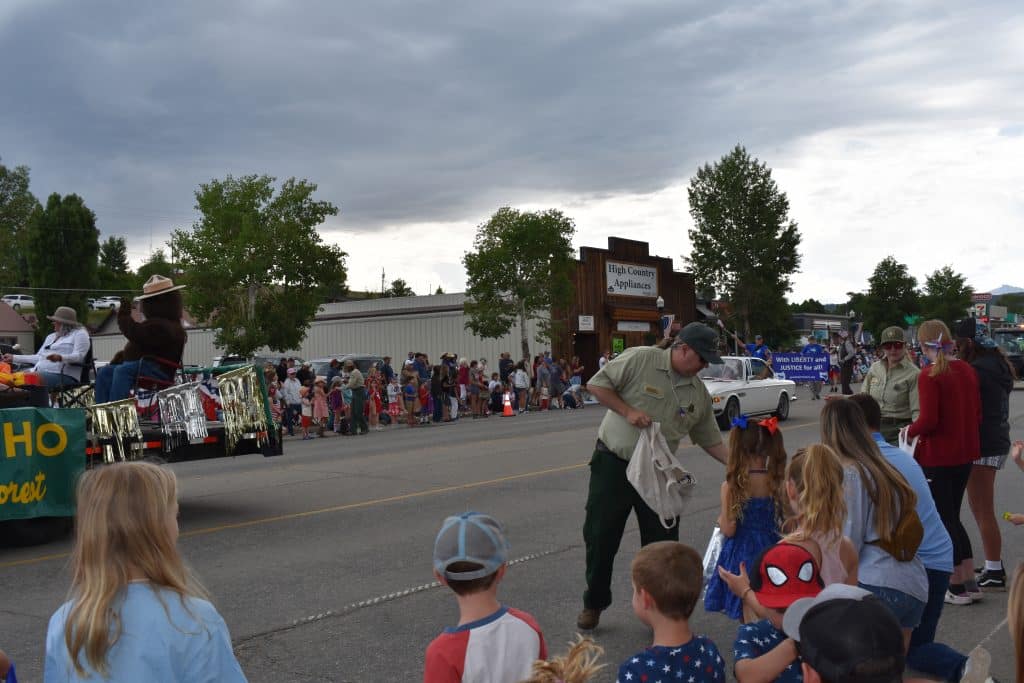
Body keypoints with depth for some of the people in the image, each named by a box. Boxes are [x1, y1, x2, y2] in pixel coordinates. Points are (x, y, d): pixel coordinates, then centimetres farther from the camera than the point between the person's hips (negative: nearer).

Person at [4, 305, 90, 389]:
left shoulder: (79, 334, 6)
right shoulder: (51, 336, 32)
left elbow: (79, 356, -10)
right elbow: (39, 357, 34)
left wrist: (60, 358, -29)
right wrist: (14, 358, 32)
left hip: (64, 376, -8)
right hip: (41, 372, 8)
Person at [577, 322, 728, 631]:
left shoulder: (698, 392, 4)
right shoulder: (640, 359, -13)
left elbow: (709, 438, 10)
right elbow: (597, 384, -11)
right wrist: (627, 411, -20)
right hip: (613, 464, -4)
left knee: (662, 541, 5)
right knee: (600, 536, 4)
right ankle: (594, 603, 22)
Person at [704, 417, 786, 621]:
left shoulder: (731, 486, -16)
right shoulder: (778, 483, -10)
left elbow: (728, 530, -15)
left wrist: (721, 519, 5)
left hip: (742, 553, -2)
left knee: (749, 609, 11)